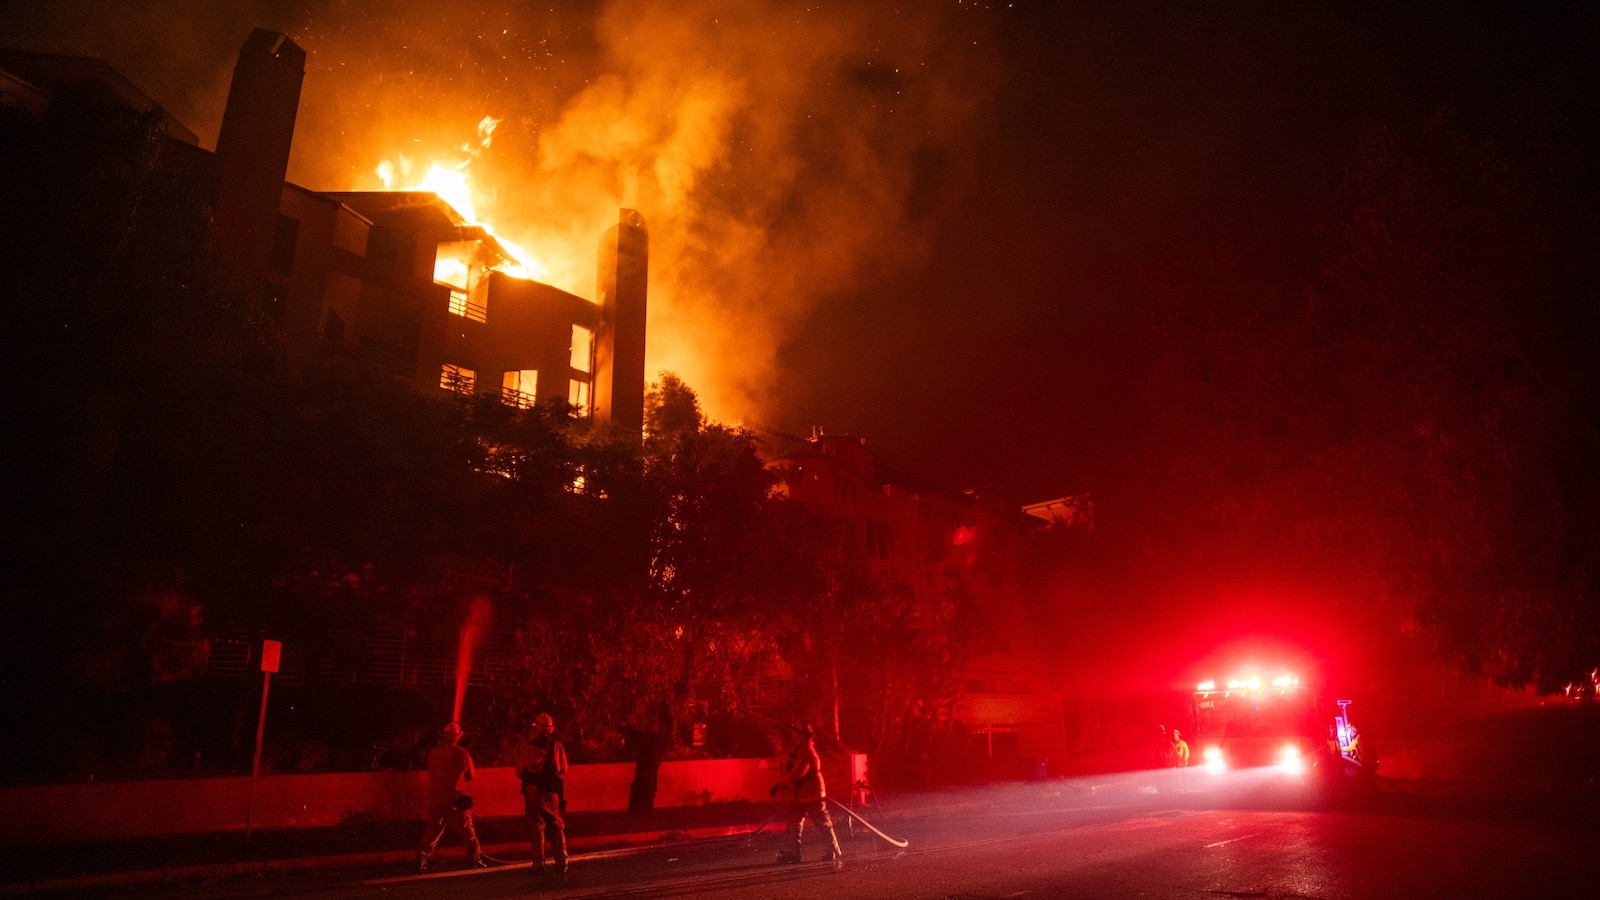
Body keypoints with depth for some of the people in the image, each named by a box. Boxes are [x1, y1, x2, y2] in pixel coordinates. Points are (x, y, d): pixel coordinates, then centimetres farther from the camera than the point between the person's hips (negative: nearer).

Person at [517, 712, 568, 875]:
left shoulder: (529, 747, -7)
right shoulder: (557, 747, -1)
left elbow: (520, 772, 1)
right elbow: (563, 774, 3)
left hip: (534, 792, -2)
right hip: (553, 793, 2)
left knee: (537, 828, 7)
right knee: (556, 827, 12)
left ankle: (539, 864, 6)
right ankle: (561, 862, 10)